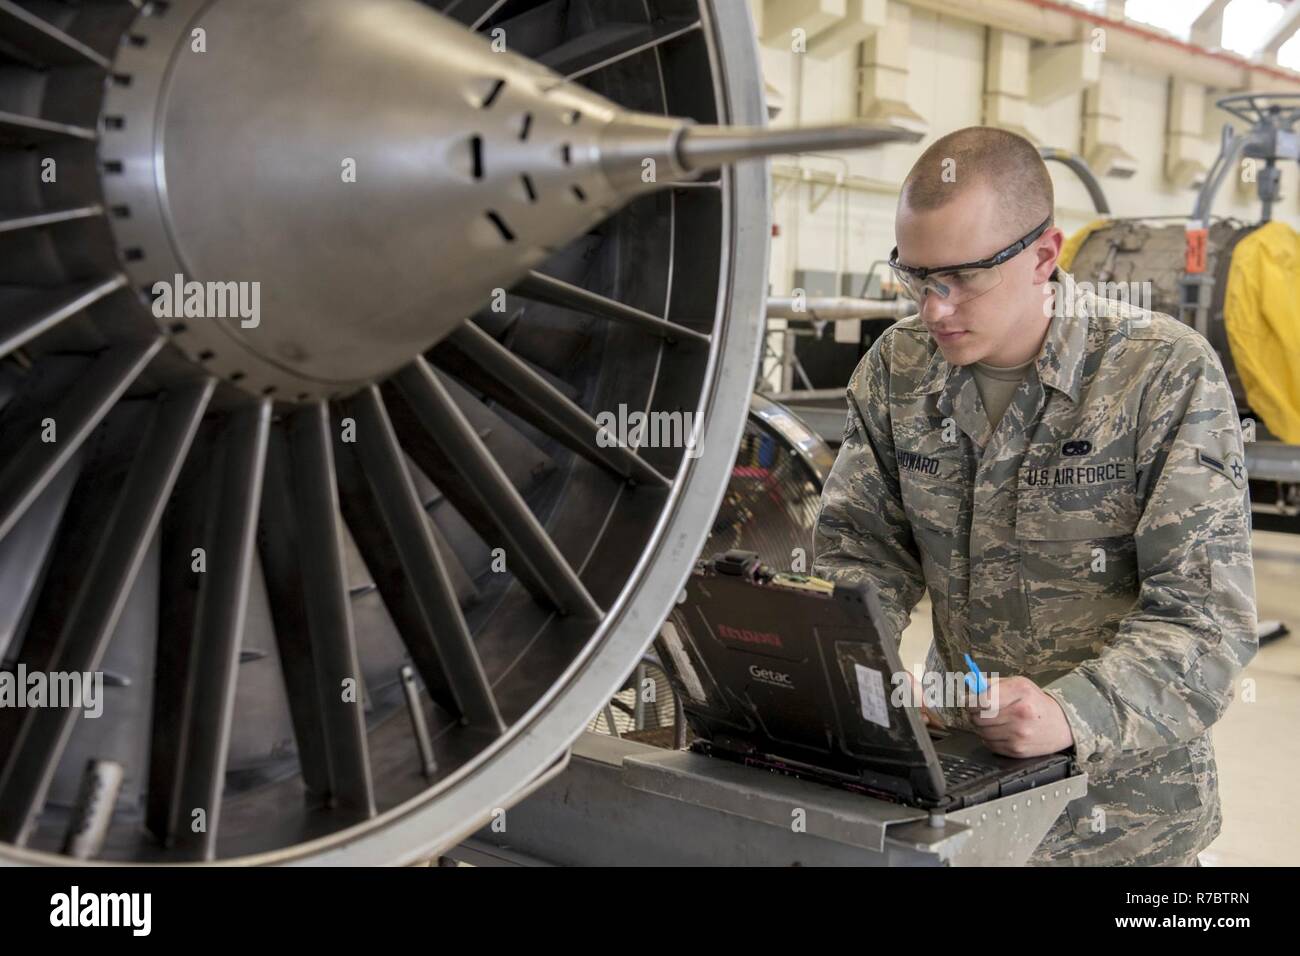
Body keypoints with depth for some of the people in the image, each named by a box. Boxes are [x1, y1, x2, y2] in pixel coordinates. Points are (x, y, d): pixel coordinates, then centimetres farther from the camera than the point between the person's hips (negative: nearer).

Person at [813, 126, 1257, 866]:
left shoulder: (1169, 375, -11)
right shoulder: (897, 368, 2)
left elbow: (1207, 611, -14)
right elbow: (864, 547, 7)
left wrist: (1072, 714, -29)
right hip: (955, 771, 3)